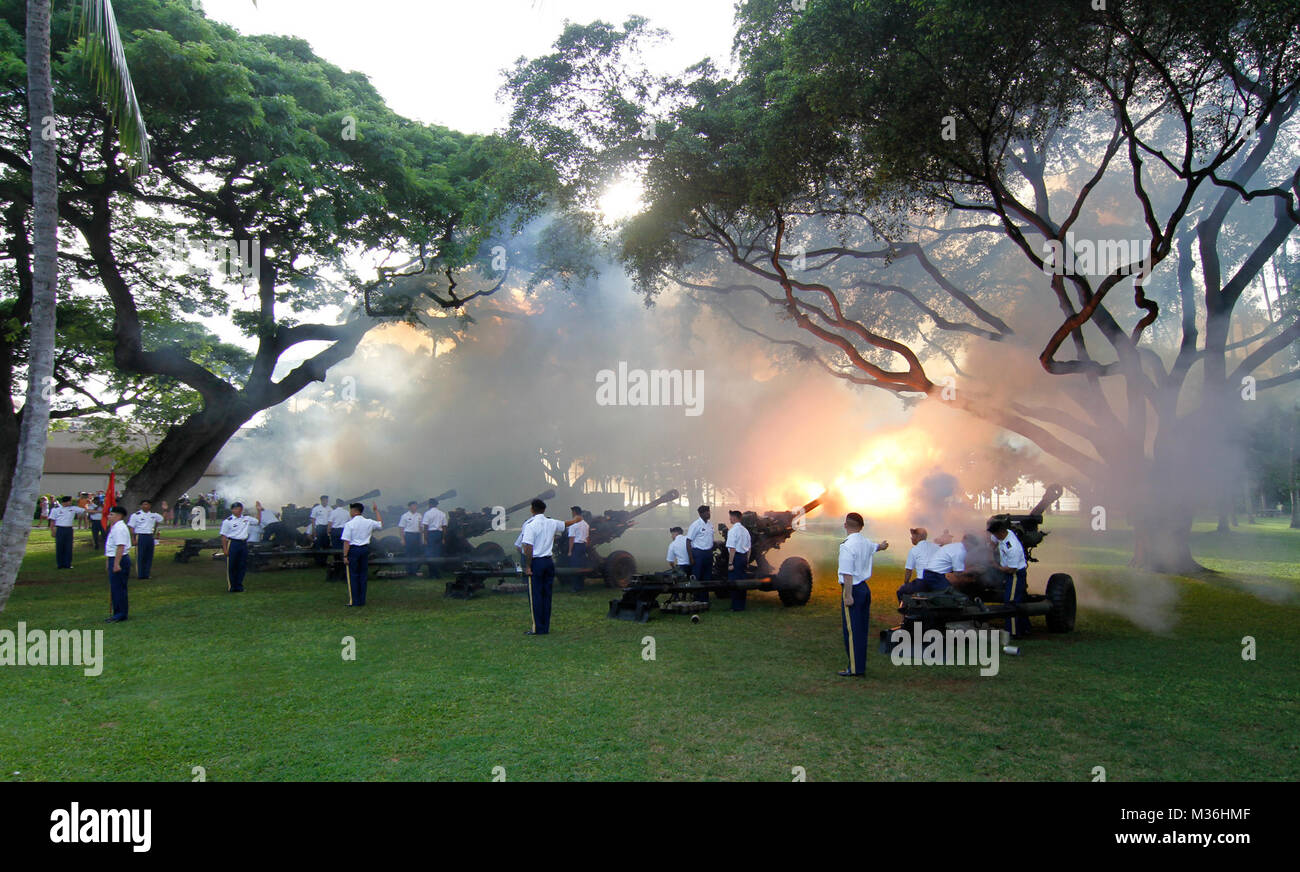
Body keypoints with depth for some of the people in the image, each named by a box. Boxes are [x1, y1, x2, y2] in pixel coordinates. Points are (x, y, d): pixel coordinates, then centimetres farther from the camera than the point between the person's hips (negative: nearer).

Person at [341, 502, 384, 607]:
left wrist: (345, 556, -10)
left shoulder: (349, 524, -11)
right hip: (365, 549, 5)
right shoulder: (369, 523, 2)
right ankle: (362, 601, 15)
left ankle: (354, 601, 2)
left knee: (353, 575, 3)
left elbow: (346, 542, -14)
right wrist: (376, 510, 27)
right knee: (363, 575, 11)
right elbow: (381, 524, 21)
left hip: (353, 549, -5)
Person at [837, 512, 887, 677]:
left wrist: (848, 596, -19)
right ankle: (861, 665, 23)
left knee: (851, 630, -2)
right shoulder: (866, 543, 7)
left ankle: (855, 669, 1)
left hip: (852, 589, -8)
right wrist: (882, 545, 56)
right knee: (862, 629, 15)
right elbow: (878, 547, 33)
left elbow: (848, 574, -22)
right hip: (865, 588, 8)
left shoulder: (847, 546, -18)